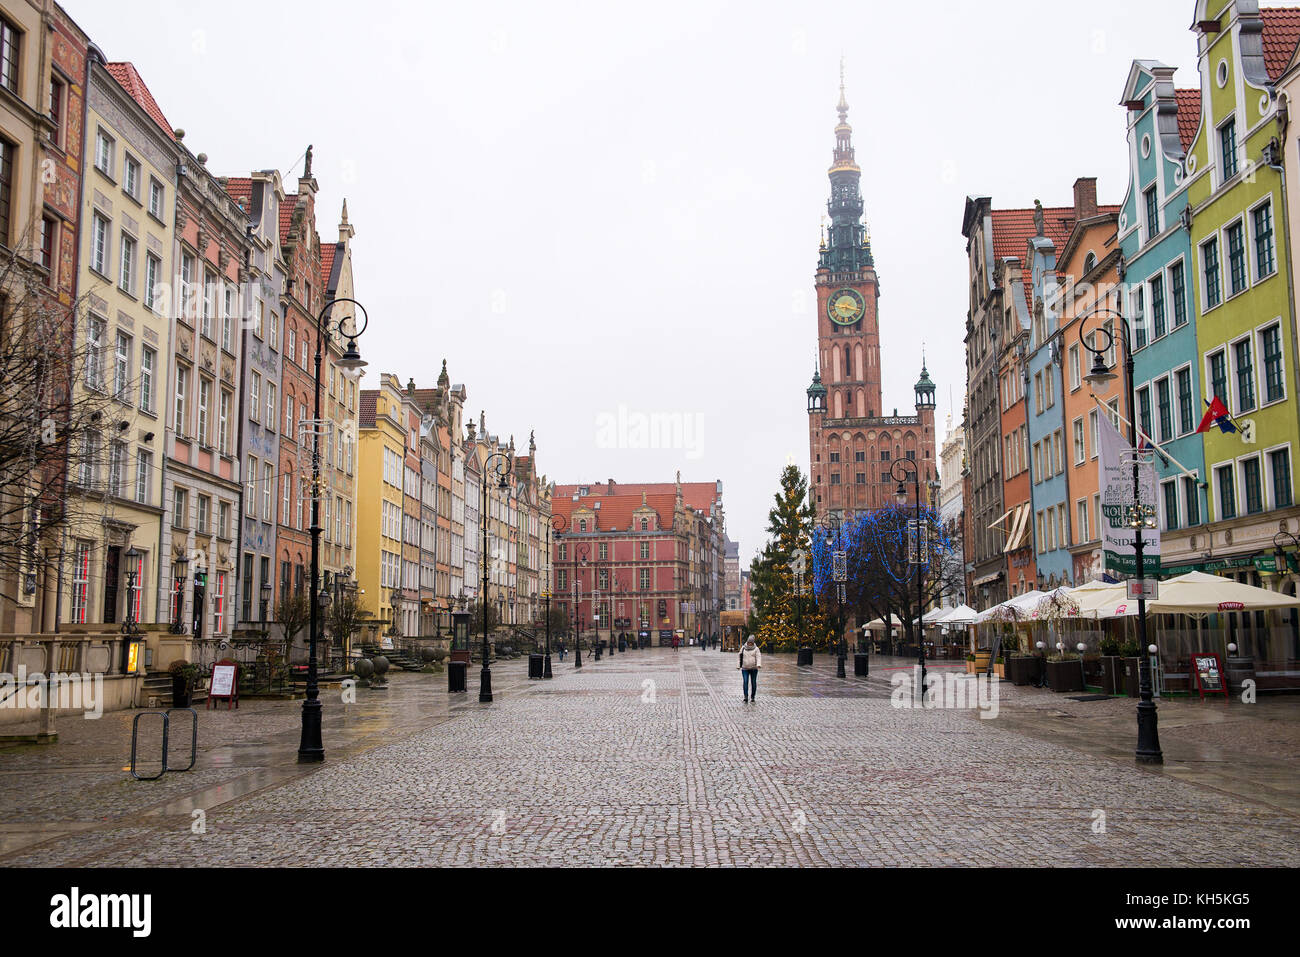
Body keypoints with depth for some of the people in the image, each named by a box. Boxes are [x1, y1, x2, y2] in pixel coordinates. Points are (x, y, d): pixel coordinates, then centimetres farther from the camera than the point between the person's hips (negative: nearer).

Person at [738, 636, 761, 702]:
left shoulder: (756, 649, 1)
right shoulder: (743, 648, 7)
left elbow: (758, 657, -10)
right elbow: (740, 657, 15)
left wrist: (759, 664, -26)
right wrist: (738, 666, 14)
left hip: (754, 668, -1)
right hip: (745, 669, 1)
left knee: (753, 683, 4)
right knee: (745, 682, -14)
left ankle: (753, 697, 17)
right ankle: (746, 697, -19)